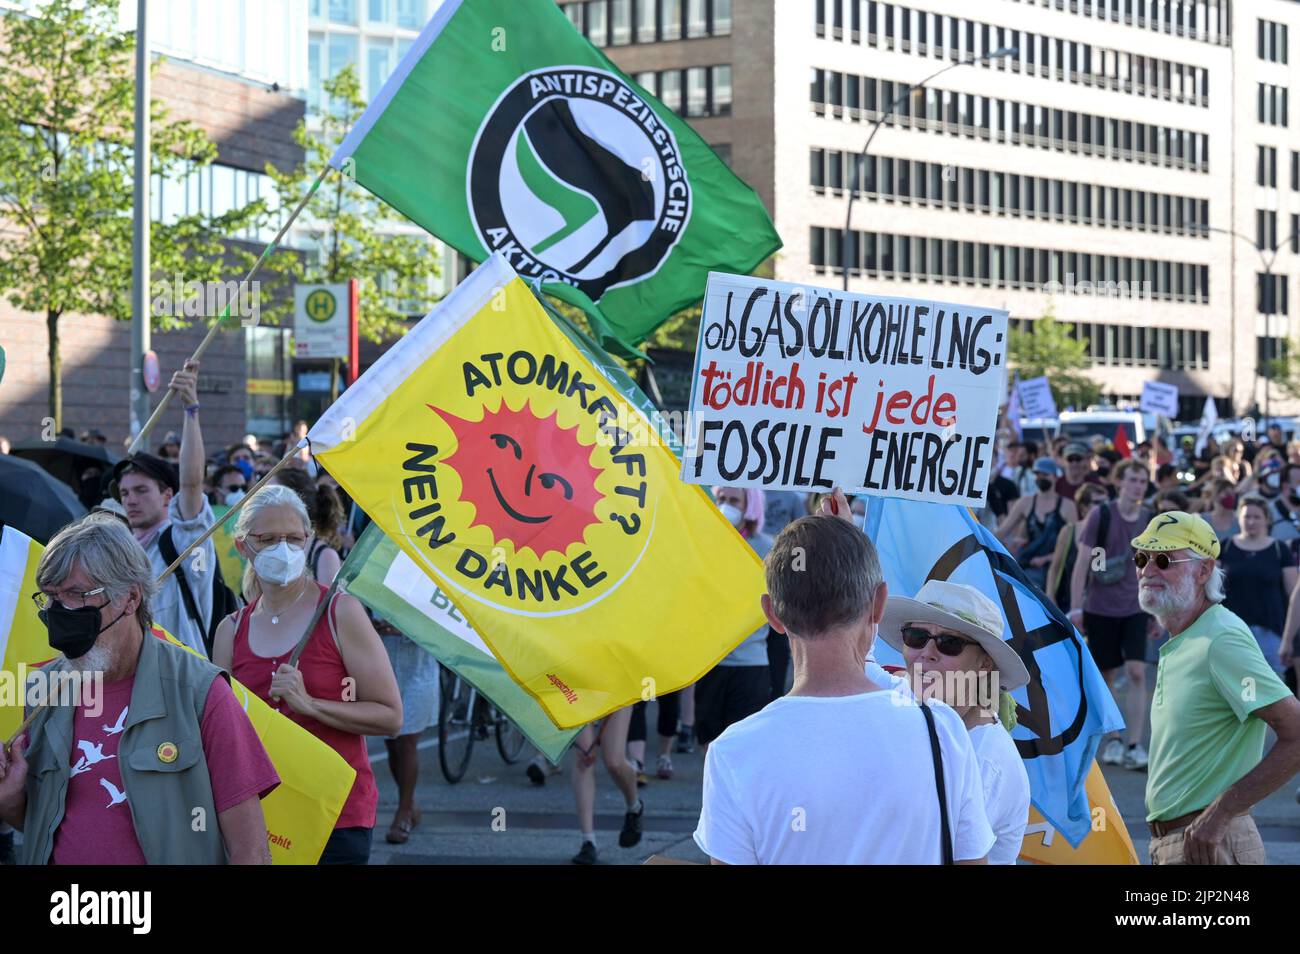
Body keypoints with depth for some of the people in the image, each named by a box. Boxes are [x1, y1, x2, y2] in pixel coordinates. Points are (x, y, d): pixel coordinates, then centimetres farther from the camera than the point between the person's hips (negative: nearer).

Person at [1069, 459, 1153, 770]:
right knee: (1107, 675, 6)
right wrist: (1076, 608, -9)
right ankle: (1112, 739, 21)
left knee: (1137, 672, -10)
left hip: (1135, 608, 2)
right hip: (1101, 608, -2)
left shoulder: (1151, 520, 3)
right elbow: (1082, 563, -6)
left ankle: (1135, 746, -9)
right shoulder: (1101, 516, -7)